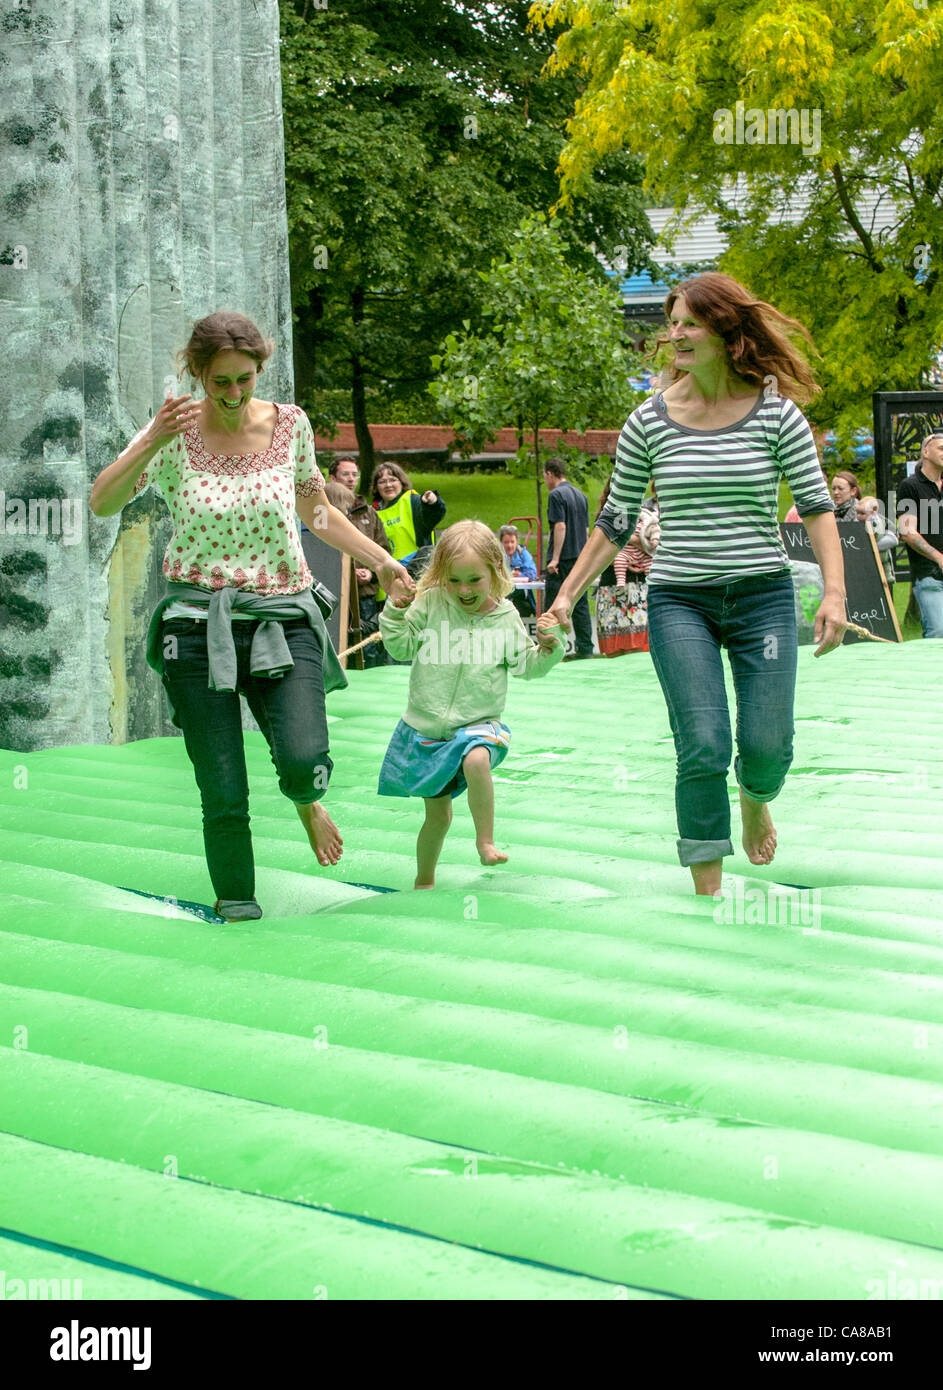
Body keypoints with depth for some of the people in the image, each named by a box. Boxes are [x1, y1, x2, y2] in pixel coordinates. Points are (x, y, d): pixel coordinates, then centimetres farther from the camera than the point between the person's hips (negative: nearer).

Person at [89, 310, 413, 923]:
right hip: (198, 623, -1)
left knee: (305, 761, -22)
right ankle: (239, 914, 18)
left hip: (282, 618, 1)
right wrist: (154, 441, -25)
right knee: (223, 797, -3)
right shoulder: (176, 432, -2)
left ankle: (306, 799, 17)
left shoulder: (290, 424, 4)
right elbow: (103, 503, -14)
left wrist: (384, 562, 14)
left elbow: (317, 512, 19)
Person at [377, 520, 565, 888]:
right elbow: (402, 648, -1)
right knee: (438, 814, 11)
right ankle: (424, 881, 34)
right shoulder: (430, 604, -6)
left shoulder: (506, 619, -3)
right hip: (426, 727, 1)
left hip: (478, 723, -1)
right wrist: (396, 612, -14)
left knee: (477, 760, -37)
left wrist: (549, 648, -12)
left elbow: (527, 667, 6)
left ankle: (486, 841, -22)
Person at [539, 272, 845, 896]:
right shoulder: (650, 421, 1)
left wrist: (835, 592, -14)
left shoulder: (777, 412, -2)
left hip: (763, 595, 0)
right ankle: (708, 892, 0)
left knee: (767, 745, -1)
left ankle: (756, 801, 38)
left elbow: (817, 505, -2)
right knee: (703, 745, -10)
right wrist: (567, 596, 7)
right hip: (679, 601, 0)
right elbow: (615, 522, 9)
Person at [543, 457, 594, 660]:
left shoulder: (556, 495, -10)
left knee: (553, 605, -3)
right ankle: (585, 648, 6)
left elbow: (560, 526, -17)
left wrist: (555, 558, -18)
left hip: (563, 560, -8)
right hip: (580, 557, 8)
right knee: (580, 605, 8)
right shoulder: (580, 495, 15)